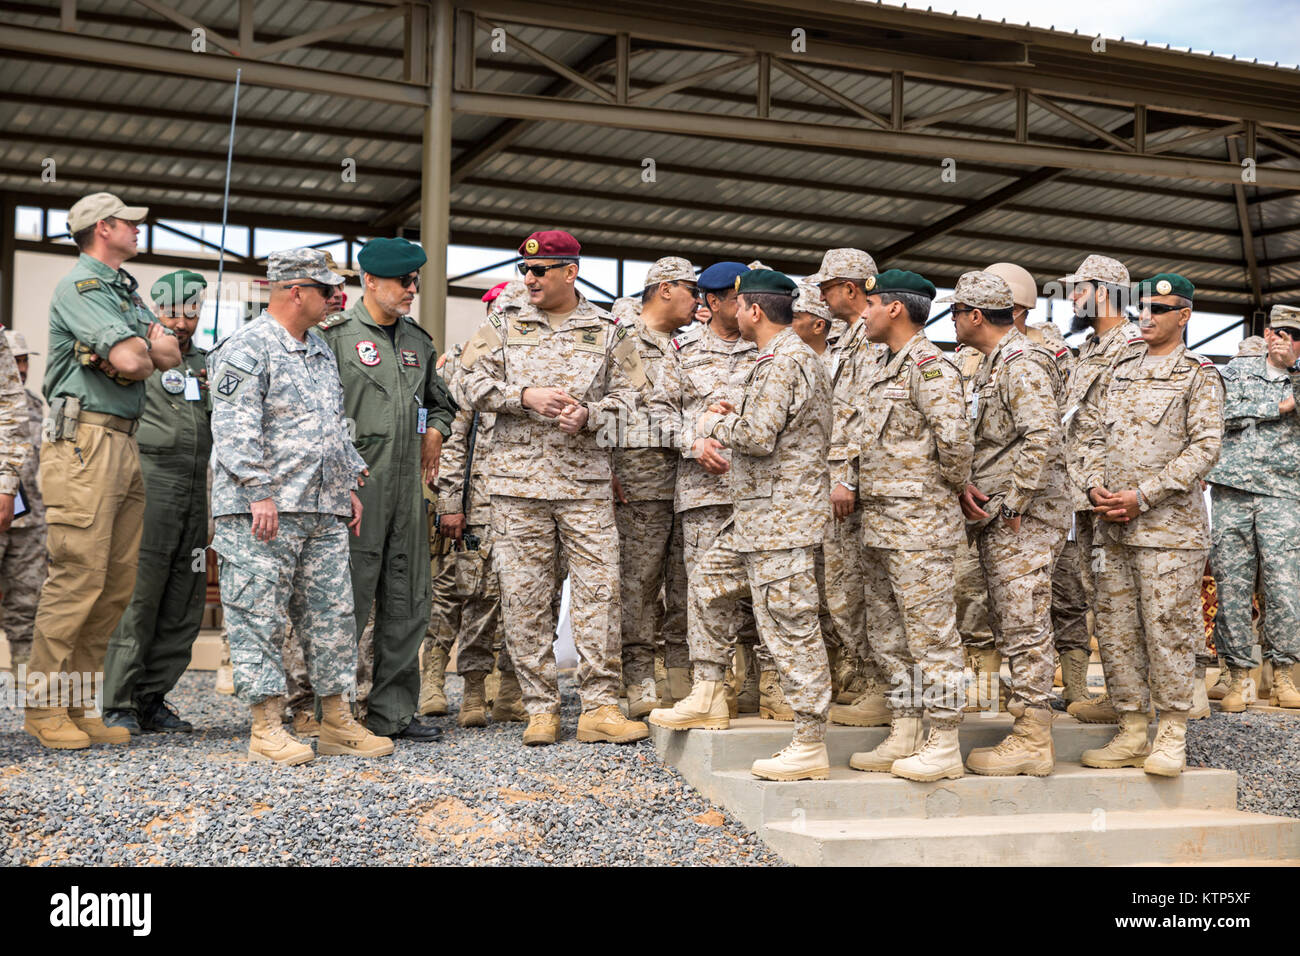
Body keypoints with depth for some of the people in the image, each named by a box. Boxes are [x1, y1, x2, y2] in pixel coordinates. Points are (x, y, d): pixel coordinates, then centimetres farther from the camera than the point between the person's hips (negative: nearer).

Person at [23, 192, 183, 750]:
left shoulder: (126, 291, 22)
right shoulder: (80, 286, -6)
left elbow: (171, 354, 12)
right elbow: (131, 361, -19)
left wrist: (147, 348, -8)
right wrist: (147, 350, 4)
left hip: (123, 443, 9)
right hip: (84, 440, -9)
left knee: (118, 583, 7)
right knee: (79, 578, -10)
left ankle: (81, 704, 13)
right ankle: (43, 708, -1)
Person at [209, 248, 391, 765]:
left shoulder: (320, 349, 20)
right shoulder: (247, 349, -7)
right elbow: (235, 428, -15)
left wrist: (349, 484, 21)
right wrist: (259, 492, -21)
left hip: (324, 510, 9)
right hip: (265, 511, -8)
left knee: (332, 614, 9)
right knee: (260, 615, -4)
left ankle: (336, 722, 16)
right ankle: (266, 728, 2)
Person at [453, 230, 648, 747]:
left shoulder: (608, 330, 9)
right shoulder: (502, 328, 11)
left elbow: (630, 395, 6)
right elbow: (468, 384, 3)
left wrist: (590, 415, -13)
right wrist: (525, 396, -10)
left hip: (587, 480, 0)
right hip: (518, 479, 1)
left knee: (599, 587, -4)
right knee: (525, 596, 2)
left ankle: (600, 708, 2)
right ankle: (541, 709, 11)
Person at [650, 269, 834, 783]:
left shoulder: (783, 363, -17)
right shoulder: (787, 357, 17)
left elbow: (759, 435, -25)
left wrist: (714, 424, -7)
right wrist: (735, 416, 10)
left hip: (780, 513, -11)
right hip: (758, 513, 11)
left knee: (790, 628, -7)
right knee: (709, 582, 21)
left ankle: (810, 747, -2)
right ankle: (708, 698, 30)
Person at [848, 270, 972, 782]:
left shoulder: (928, 364, -13)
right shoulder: (883, 366, 18)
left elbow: (953, 434, -23)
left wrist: (956, 484, -9)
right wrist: (855, 488, 15)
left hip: (918, 517, -10)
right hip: (878, 519, 10)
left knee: (930, 631, -5)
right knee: (888, 633, 13)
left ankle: (944, 745, 2)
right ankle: (903, 737, 21)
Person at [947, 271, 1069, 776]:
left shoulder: (1024, 363, -13)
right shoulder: (992, 364, 20)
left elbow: (1041, 439, -24)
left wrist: (1013, 504, -19)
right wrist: (966, 486, 4)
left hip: (1023, 520, -10)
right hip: (994, 520, 10)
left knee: (1024, 626, -7)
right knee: (1010, 626, 12)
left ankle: (1032, 742, -3)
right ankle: (1028, 728, 20)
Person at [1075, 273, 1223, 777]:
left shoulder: (1199, 375, 1)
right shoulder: (1118, 371, 17)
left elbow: (1204, 447, -8)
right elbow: (1091, 432, 16)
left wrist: (1142, 496, -15)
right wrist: (1095, 486, -3)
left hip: (1168, 525, -5)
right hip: (1112, 525, 5)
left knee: (1168, 628, -4)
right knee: (1115, 630, 6)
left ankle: (1171, 737, 7)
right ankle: (1132, 733, 15)